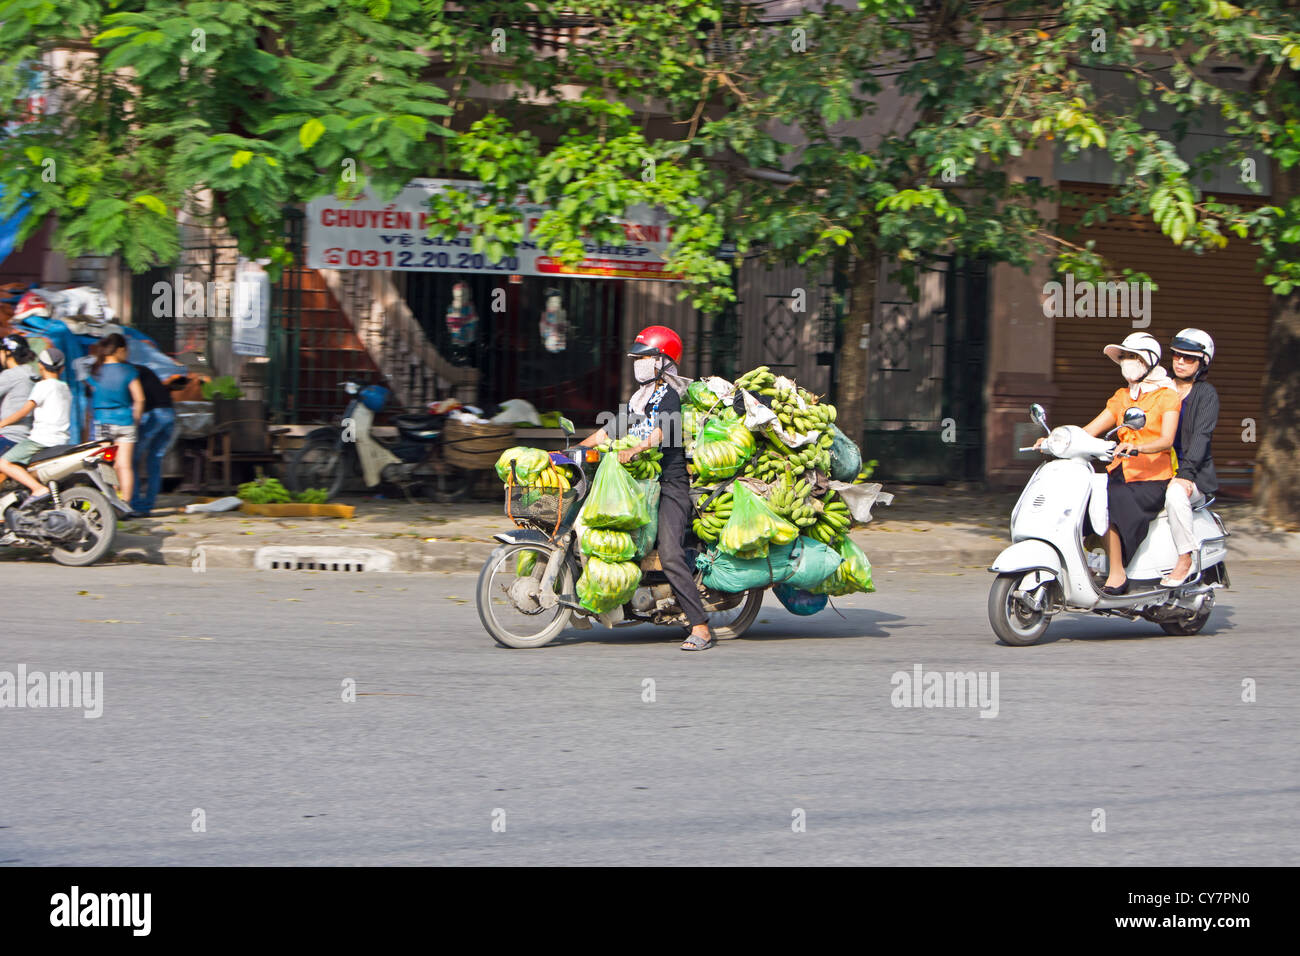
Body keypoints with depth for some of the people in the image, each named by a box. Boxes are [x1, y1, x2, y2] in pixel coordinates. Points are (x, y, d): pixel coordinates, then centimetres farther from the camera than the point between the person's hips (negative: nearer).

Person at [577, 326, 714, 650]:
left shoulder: (669, 396, -5)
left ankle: (701, 629, -23)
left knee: (669, 555, -21)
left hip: (671, 483, -9)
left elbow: (660, 432, -23)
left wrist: (635, 449, -39)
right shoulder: (638, 400, 21)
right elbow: (607, 431, 24)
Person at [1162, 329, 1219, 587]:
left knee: (1175, 494, -39)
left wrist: (1185, 474, -25)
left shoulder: (1206, 394, 1)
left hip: (1195, 474, -5)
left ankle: (1185, 560, -28)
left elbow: (1201, 436, -12)